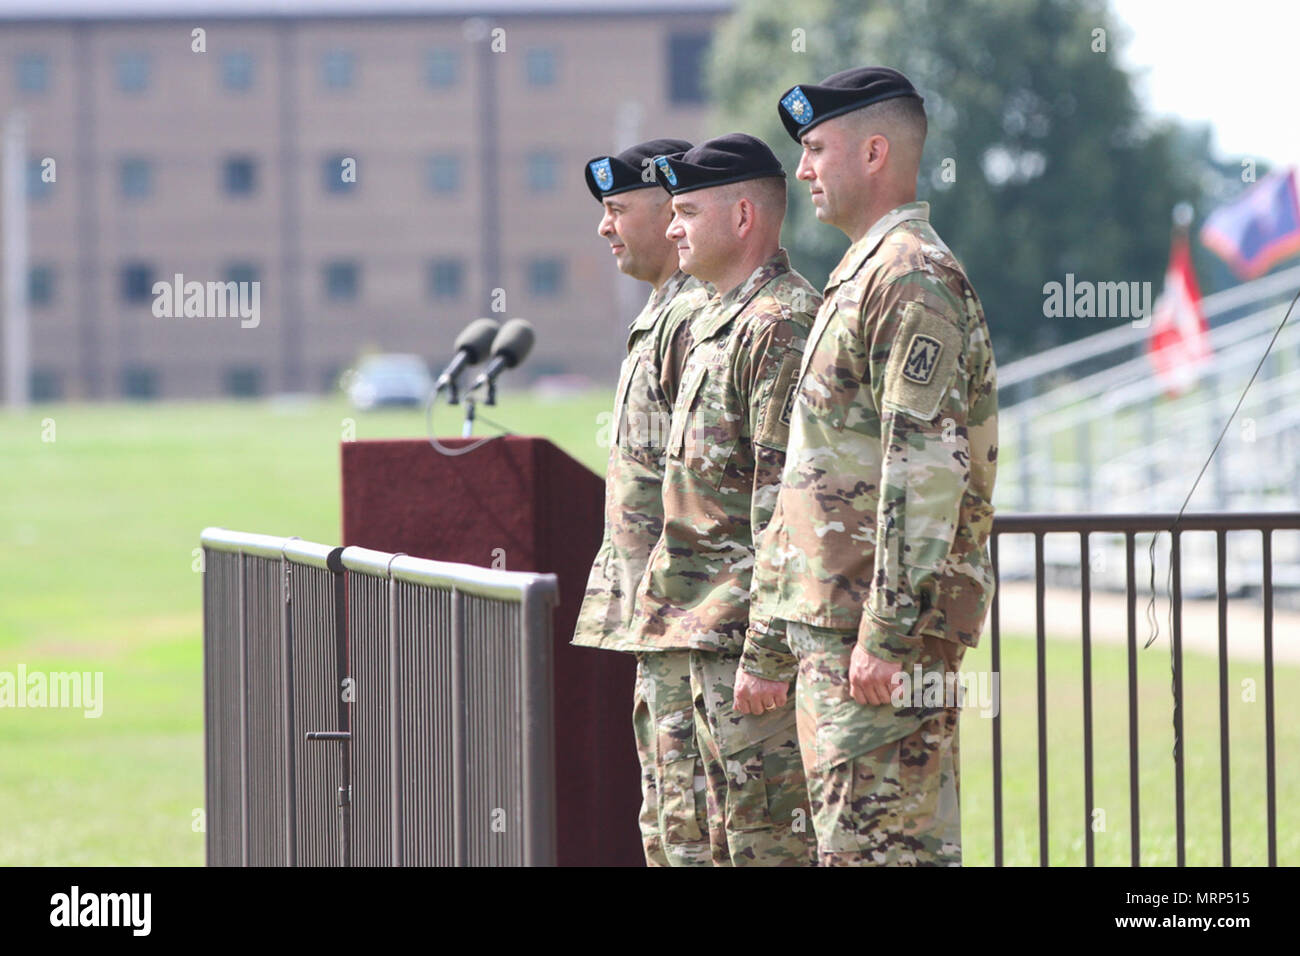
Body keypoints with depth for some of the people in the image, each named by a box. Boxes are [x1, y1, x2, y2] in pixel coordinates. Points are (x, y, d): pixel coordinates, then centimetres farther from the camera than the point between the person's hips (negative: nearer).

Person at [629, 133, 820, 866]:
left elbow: (785, 500, -19)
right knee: (730, 839, 12)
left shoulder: (783, 325, -14)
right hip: (706, 638, 11)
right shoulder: (721, 323, 19)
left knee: (771, 839, -9)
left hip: (751, 634, -11)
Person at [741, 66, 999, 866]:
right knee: (849, 841, 10)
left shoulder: (915, 277, -11)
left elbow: (927, 465, -20)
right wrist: (769, 647, 24)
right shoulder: (859, 278, 22)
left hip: (884, 632, -10)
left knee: (882, 846, -11)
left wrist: (889, 633, -23)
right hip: (827, 624, 10)